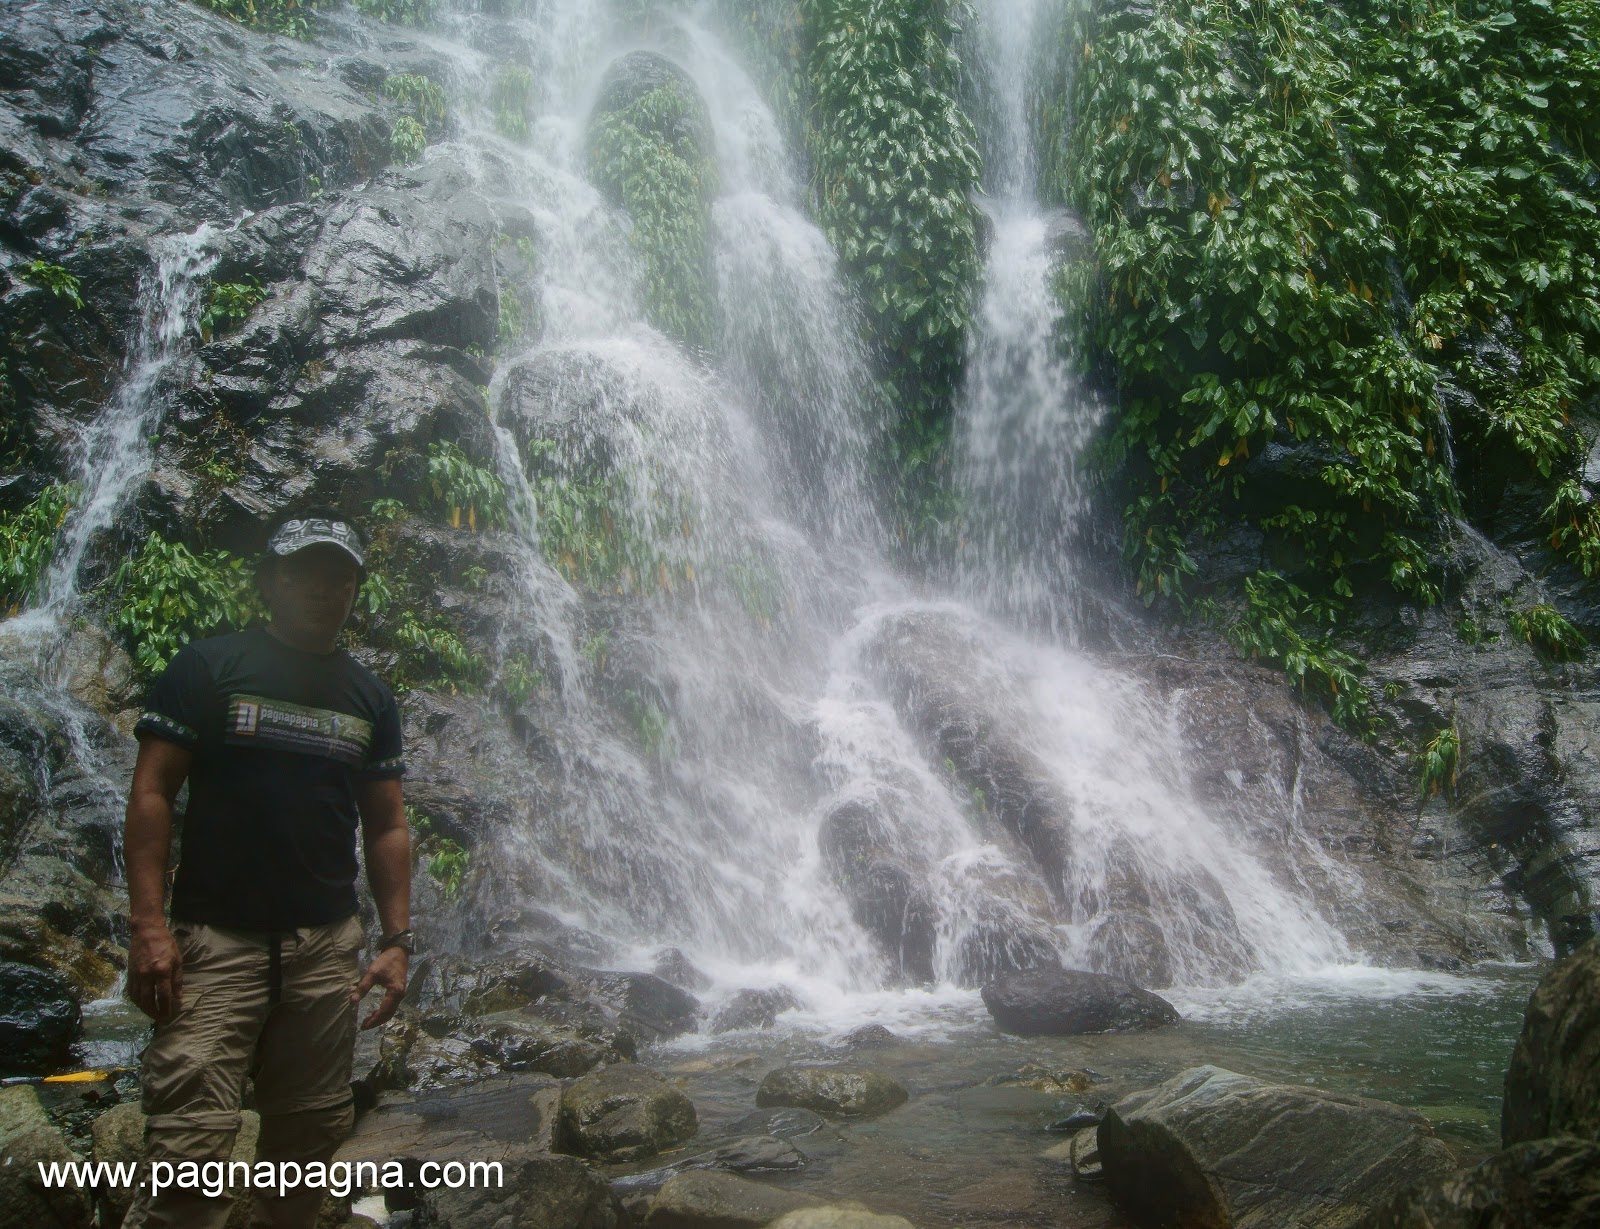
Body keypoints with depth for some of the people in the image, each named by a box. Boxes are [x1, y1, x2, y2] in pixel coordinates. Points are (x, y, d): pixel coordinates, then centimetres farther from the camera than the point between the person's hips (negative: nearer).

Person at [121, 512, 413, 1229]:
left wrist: (396, 941, 4)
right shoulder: (209, 667, 0)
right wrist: (147, 923, -14)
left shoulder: (370, 699, 12)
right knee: (190, 1148, -11)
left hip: (328, 946, 4)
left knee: (309, 1140, 10)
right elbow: (151, 793, -5)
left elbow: (386, 826, 12)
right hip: (216, 938, -4)